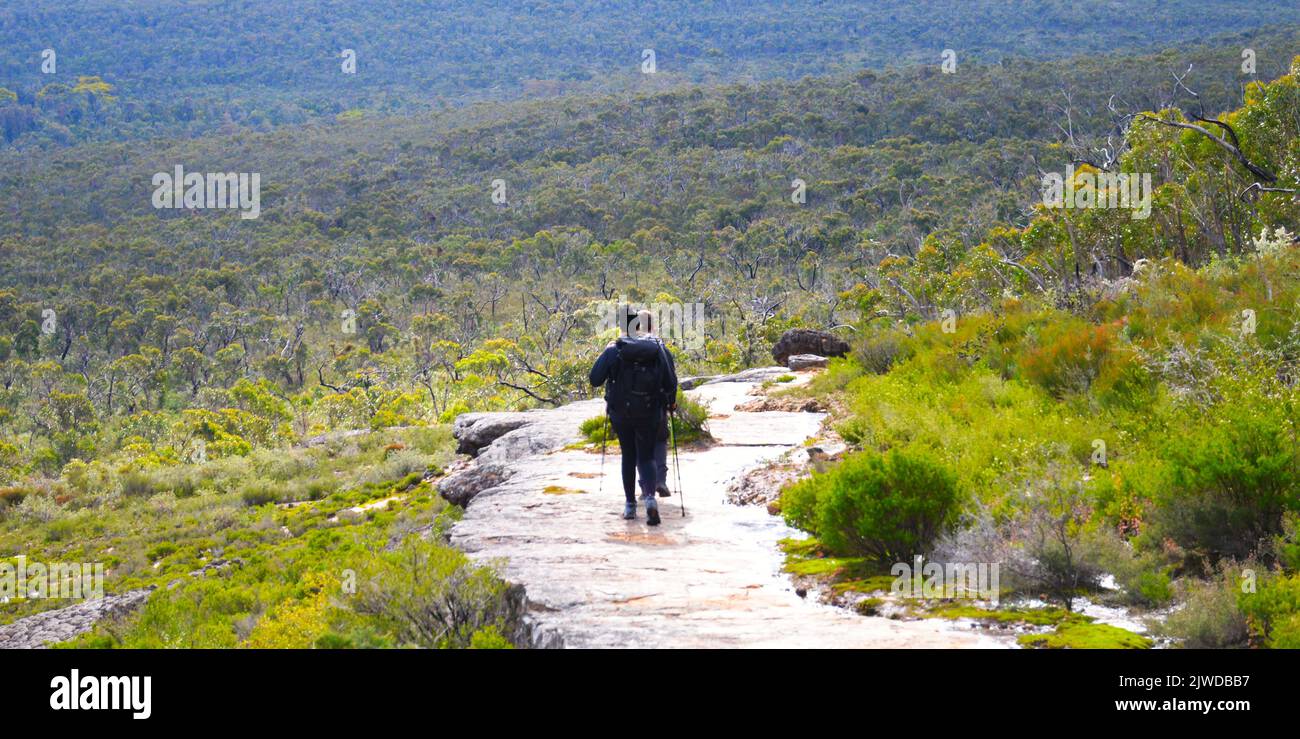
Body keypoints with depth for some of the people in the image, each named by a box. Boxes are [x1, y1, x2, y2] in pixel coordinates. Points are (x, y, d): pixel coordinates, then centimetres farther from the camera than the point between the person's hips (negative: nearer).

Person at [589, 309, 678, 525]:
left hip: (620, 413, 0)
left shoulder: (614, 350, -6)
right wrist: (669, 404, 11)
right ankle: (650, 496, -20)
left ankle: (630, 504, 17)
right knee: (646, 457, 7)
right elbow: (671, 383, -9)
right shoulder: (660, 349, -3)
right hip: (650, 414, 0)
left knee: (628, 456, 16)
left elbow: (595, 379, -6)